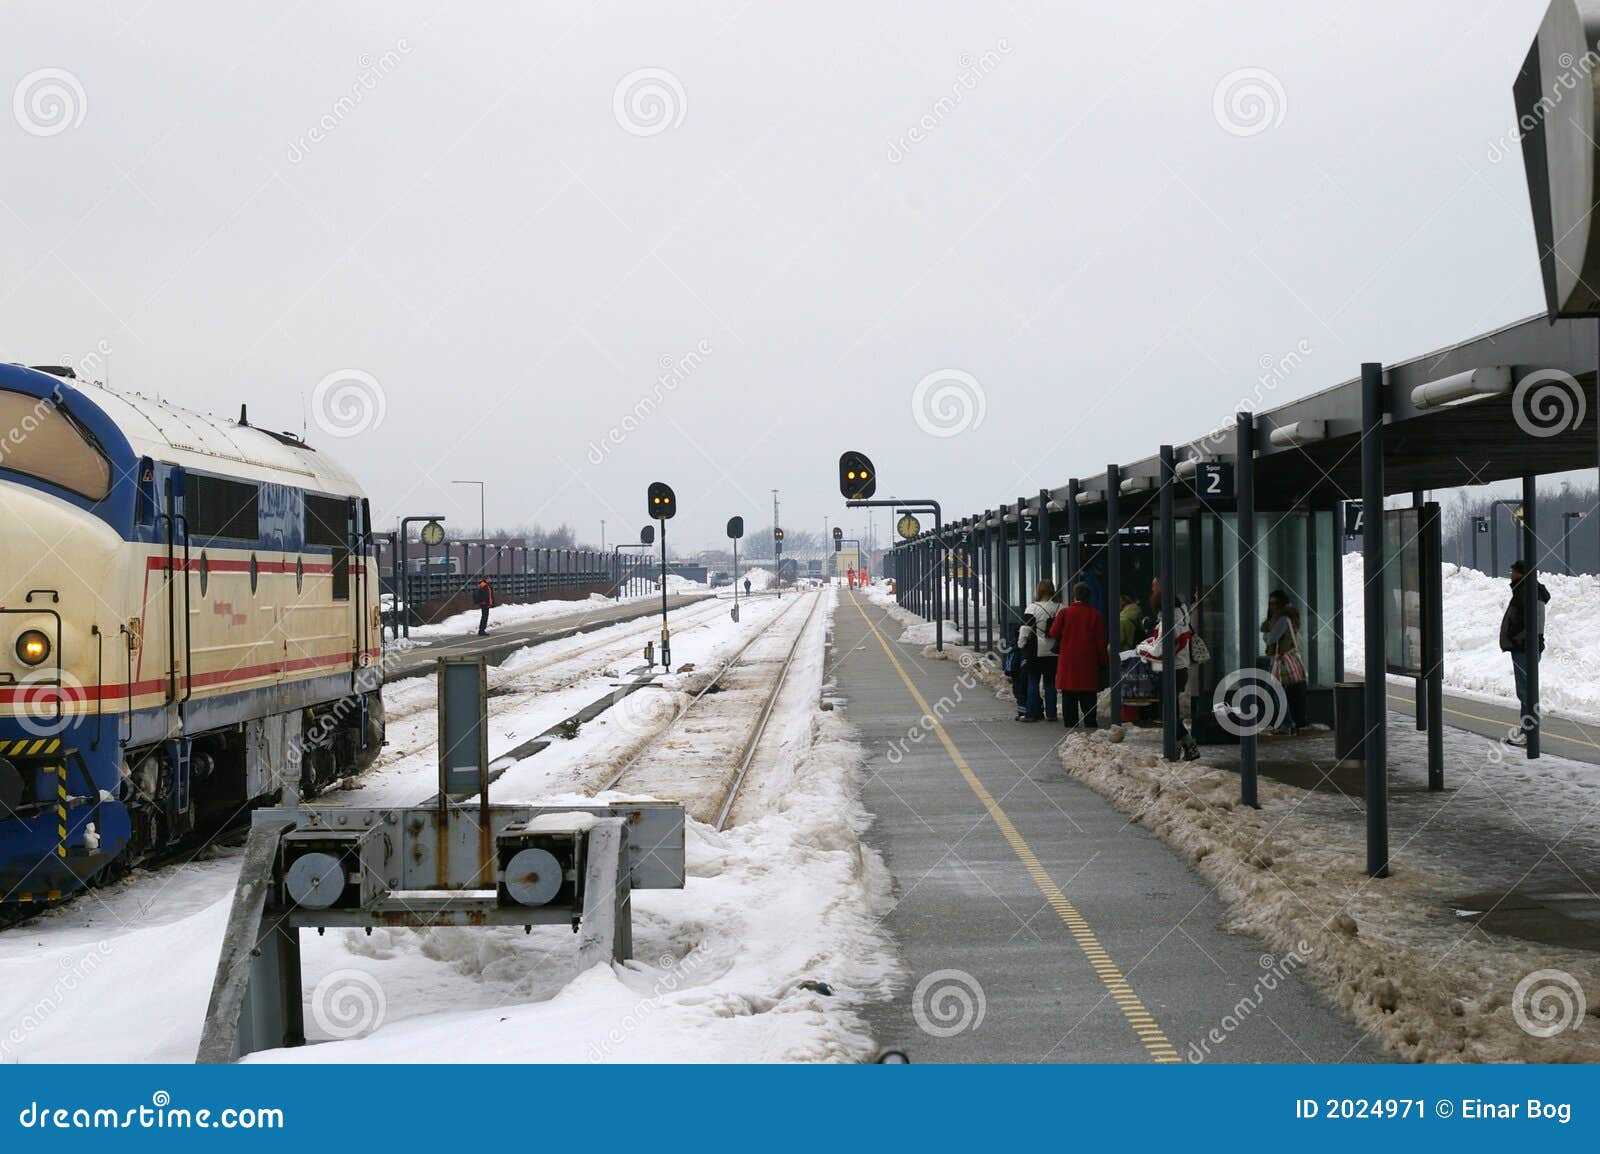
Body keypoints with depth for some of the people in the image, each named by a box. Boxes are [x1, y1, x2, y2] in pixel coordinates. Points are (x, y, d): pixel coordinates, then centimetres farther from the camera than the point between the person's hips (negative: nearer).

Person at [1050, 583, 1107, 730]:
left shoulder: (1064, 613, -5)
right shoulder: (1095, 614, -3)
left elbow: (1054, 633, -3)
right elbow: (1101, 640, -1)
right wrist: (1103, 661, 5)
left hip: (1068, 658, 0)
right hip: (1088, 658, 0)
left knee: (1069, 694, 6)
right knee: (1088, 695, 5)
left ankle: (1070, 721, 5)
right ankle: (1090, 721, 3)